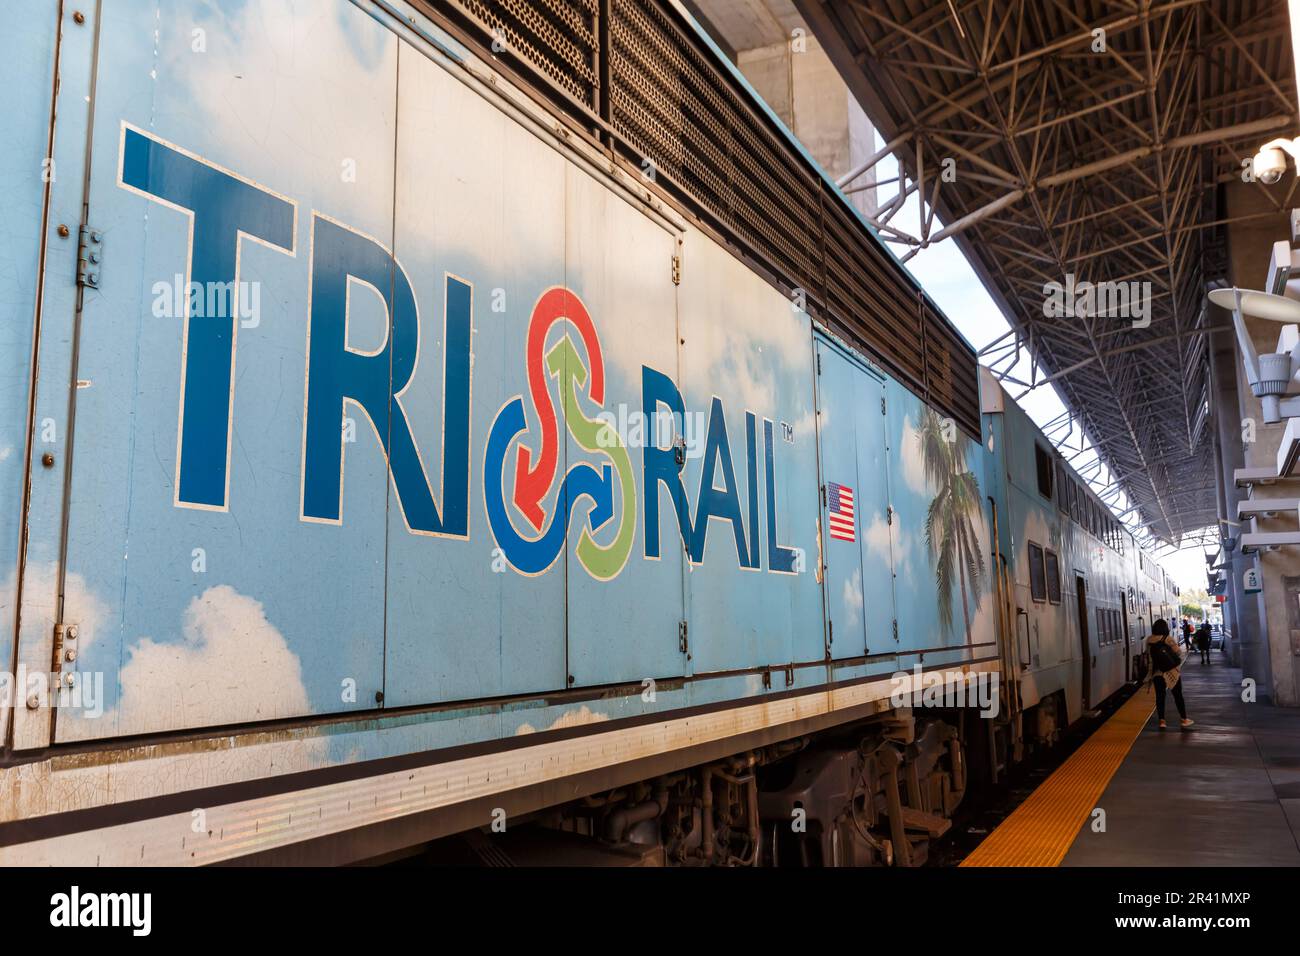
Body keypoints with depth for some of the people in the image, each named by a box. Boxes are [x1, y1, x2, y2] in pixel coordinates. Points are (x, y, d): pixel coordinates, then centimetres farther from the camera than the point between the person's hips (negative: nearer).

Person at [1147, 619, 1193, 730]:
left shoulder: (1149, 640, -4)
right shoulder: (1169, 640, -15)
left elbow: (1148, 655, 2)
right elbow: (1178, 654, -8)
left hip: (1156, 672, 3)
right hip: (1171, 672, -3)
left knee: (1160, 696, 9)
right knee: (1178, 696, 9)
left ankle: (1161, 721, 9)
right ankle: (1184, 720, 16)